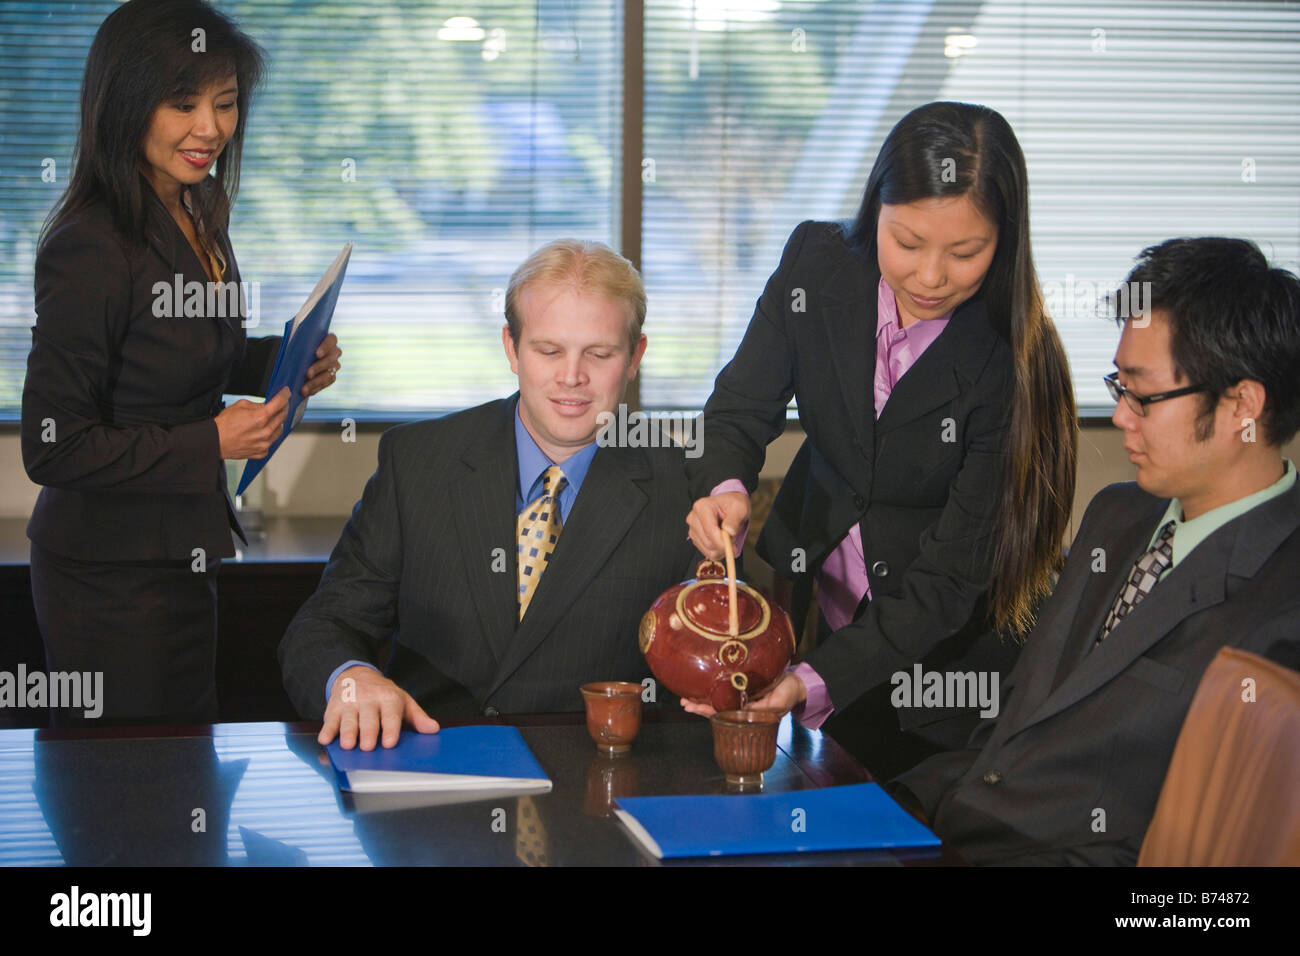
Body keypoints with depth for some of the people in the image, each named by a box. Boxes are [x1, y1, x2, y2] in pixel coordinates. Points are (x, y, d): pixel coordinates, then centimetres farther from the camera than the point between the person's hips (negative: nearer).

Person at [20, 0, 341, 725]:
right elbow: (54, 448, -21)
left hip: (181, 554, 8)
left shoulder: (198, 217, 5)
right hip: (114, 577, -8)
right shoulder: (94, 249, -22)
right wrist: (211, 444, -20)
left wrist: (288, 361, 1)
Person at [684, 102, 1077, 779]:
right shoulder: (815, 264, -14)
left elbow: (951, 574, -26)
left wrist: (819, 680, -38)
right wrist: (724, 487, -32)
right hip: (812, 596, 4)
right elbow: (739, 410, -7)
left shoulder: (1015, 360, -26)